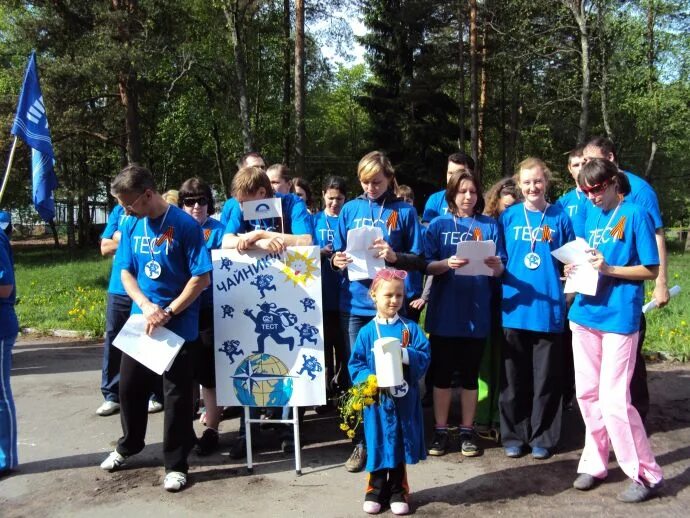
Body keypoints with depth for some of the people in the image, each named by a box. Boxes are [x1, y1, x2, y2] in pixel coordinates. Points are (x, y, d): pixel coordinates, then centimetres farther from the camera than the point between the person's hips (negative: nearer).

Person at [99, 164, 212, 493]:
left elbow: (202, 278, -15)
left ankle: (176, 464, 18)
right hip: (139, 321, 6)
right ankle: (128, 446, 41)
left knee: (176, 396, 4)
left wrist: (168, 312, -18)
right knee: (129, 387, 17)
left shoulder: (185, 225, -14)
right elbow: (126, 272, 5)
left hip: (178, 326, -5)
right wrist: (146, 306, -13)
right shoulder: (132, 227, 2)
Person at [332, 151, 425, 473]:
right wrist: (337, 260, -12)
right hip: (355, 303, 2)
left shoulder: (404, 211, 1)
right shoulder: (350, 209, 8)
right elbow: (337, 253, 11)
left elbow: (419, 261, -1)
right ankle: (362, 443, 19)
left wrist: (394, 256, -19)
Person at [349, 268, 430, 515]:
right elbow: (356, 365, -3)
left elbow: (424, 357, -6)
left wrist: (405, 354, -23)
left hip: (404, 399, 1)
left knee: (400, 444, 11)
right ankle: (376, 490, 26)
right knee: (378, 444, 8)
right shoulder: (367, 331, -3)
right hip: (377, 399, -1)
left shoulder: (411, 328, 0)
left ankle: (398, 491, 27)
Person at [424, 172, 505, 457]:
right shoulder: (438, 225, 4)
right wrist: (447, 263, -21)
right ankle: (440, 430, 19)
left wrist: (495, 265, -19)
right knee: (442, 372, 7)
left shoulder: (490, 225, 6)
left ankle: (467, 430, 22)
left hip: (476, 311, 1)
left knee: (470, 373, 9)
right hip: (444, 311, 0)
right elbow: (427, 266, -2)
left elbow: (500, 271, 3)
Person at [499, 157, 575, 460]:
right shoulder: (508, 216, 6)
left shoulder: (559, 217, 5)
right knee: (514, 377, 8)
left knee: (546, 378, 7)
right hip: (514, 307, 1)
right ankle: (513, 435, 21)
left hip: (549, 308, 0)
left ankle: (542, 437, 21)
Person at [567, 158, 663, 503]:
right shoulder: (591, 215, 12)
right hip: (585, 313, 6)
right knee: (588, 394, 11)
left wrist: (609, 269, -19)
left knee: (614, 400, -6)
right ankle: (595, 463, 26)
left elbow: (651, 270, -7)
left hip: (620, 317, -6)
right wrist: (577, 268, -1)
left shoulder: (636, 214, -6)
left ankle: (647, 475, 10)